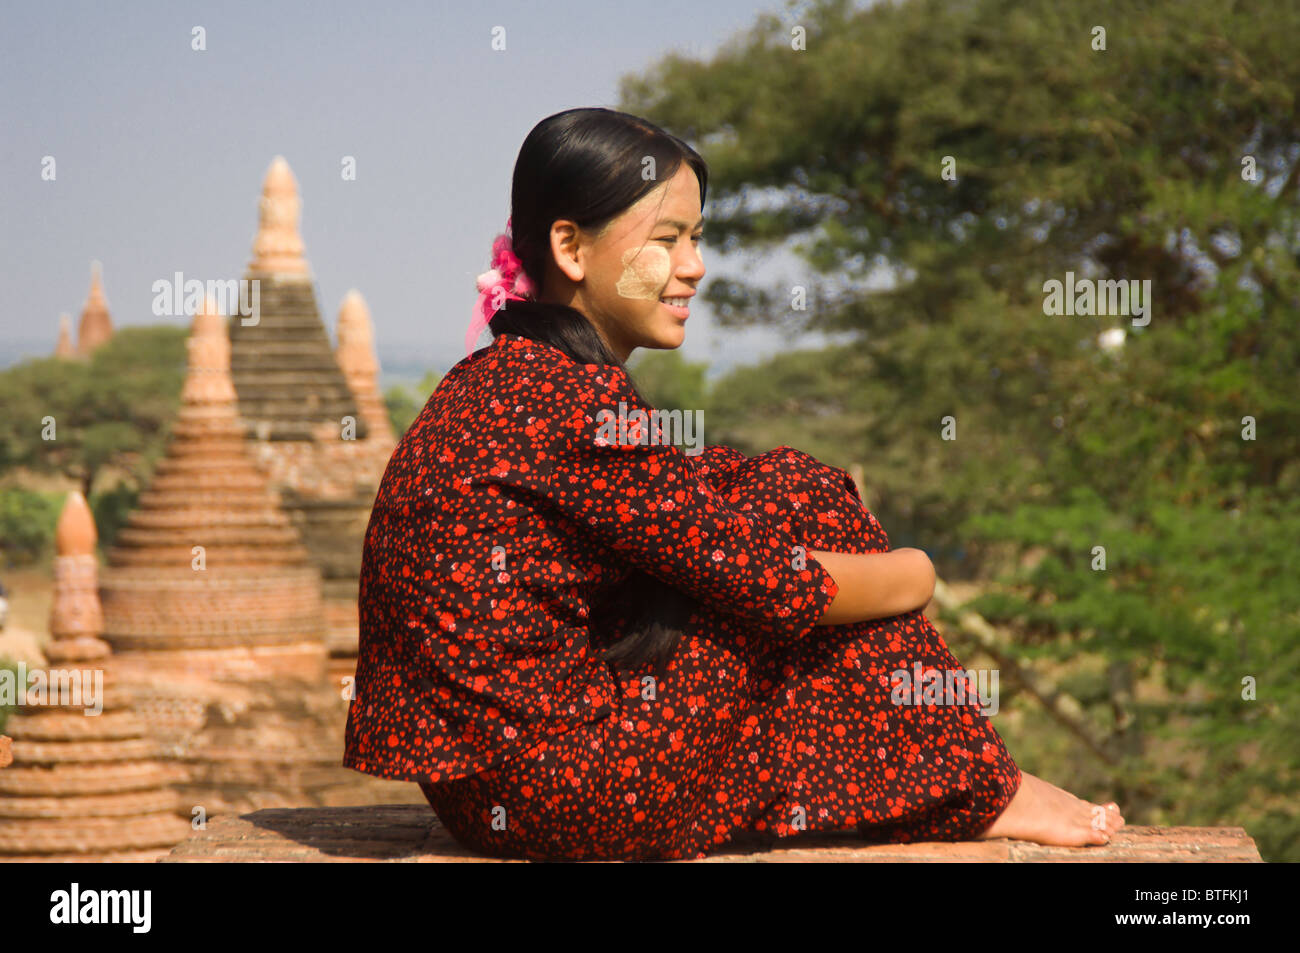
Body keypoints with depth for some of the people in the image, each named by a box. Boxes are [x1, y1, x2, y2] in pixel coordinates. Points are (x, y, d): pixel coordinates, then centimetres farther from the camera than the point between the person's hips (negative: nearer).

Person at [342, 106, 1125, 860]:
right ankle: (970, 794, 9)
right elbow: (763, 578, -15)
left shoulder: (509, 378, 13)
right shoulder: (563, 399, -18)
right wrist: (914, 575, 2)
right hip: (561, 799, -10)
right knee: (802, 500, -3)